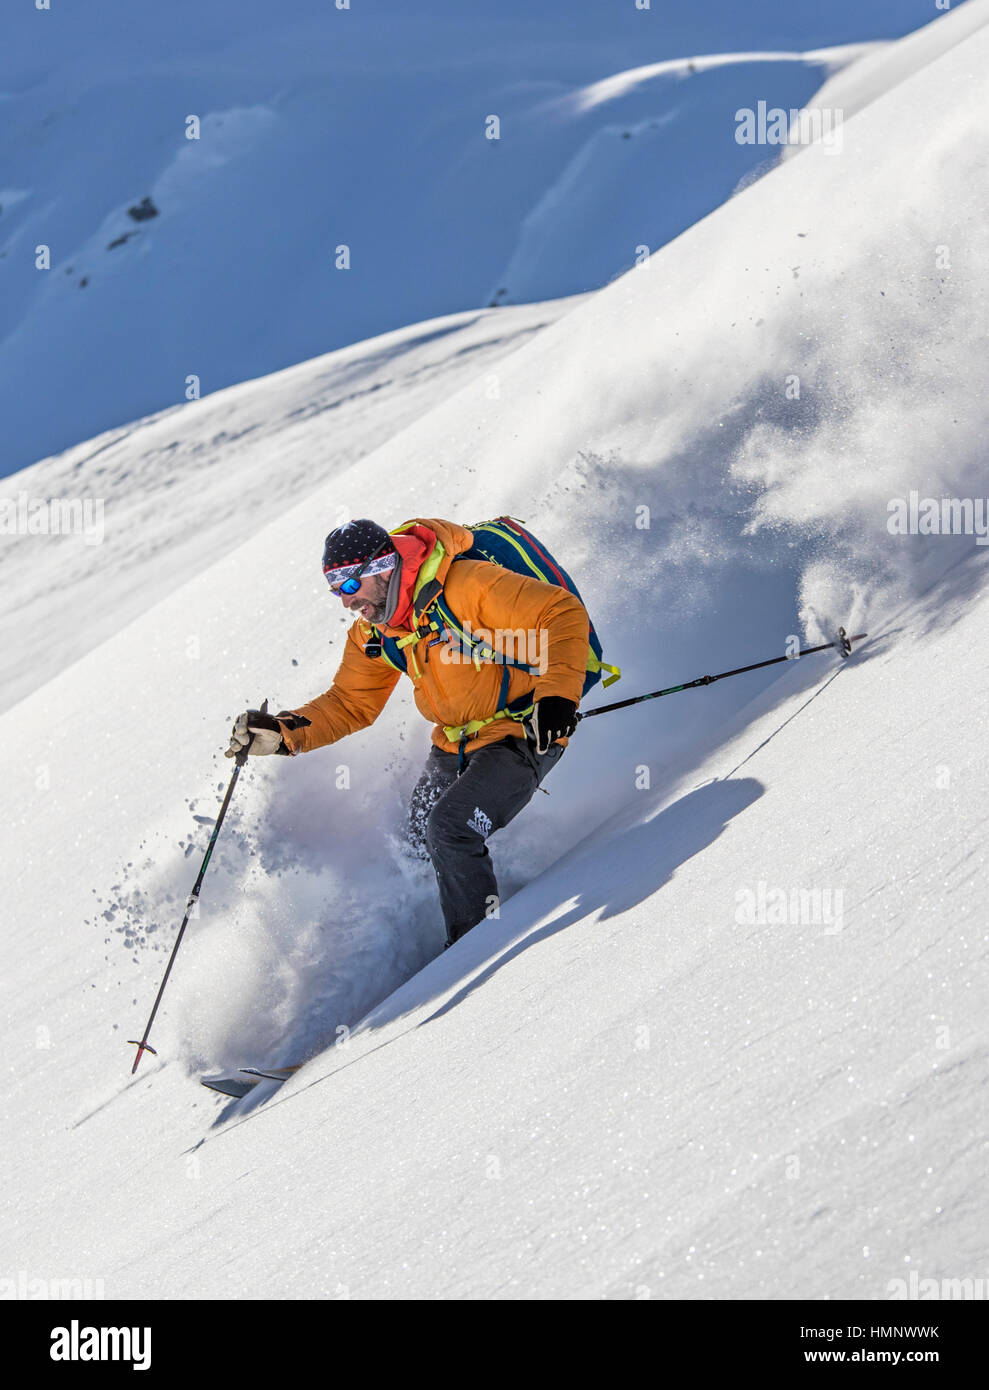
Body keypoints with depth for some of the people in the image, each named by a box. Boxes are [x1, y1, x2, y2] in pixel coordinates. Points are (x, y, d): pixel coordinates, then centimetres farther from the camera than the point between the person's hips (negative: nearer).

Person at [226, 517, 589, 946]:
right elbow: (350, 702, 7)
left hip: (522, 734, -8)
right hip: (455, 743, 8)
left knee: (449, 829, -21)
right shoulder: (373, 633, -1)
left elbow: (564, 614, -26)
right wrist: (284, 733, -8)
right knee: (417, 844, 8)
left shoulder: (469, 586, -26)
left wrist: (557, 694, -37)